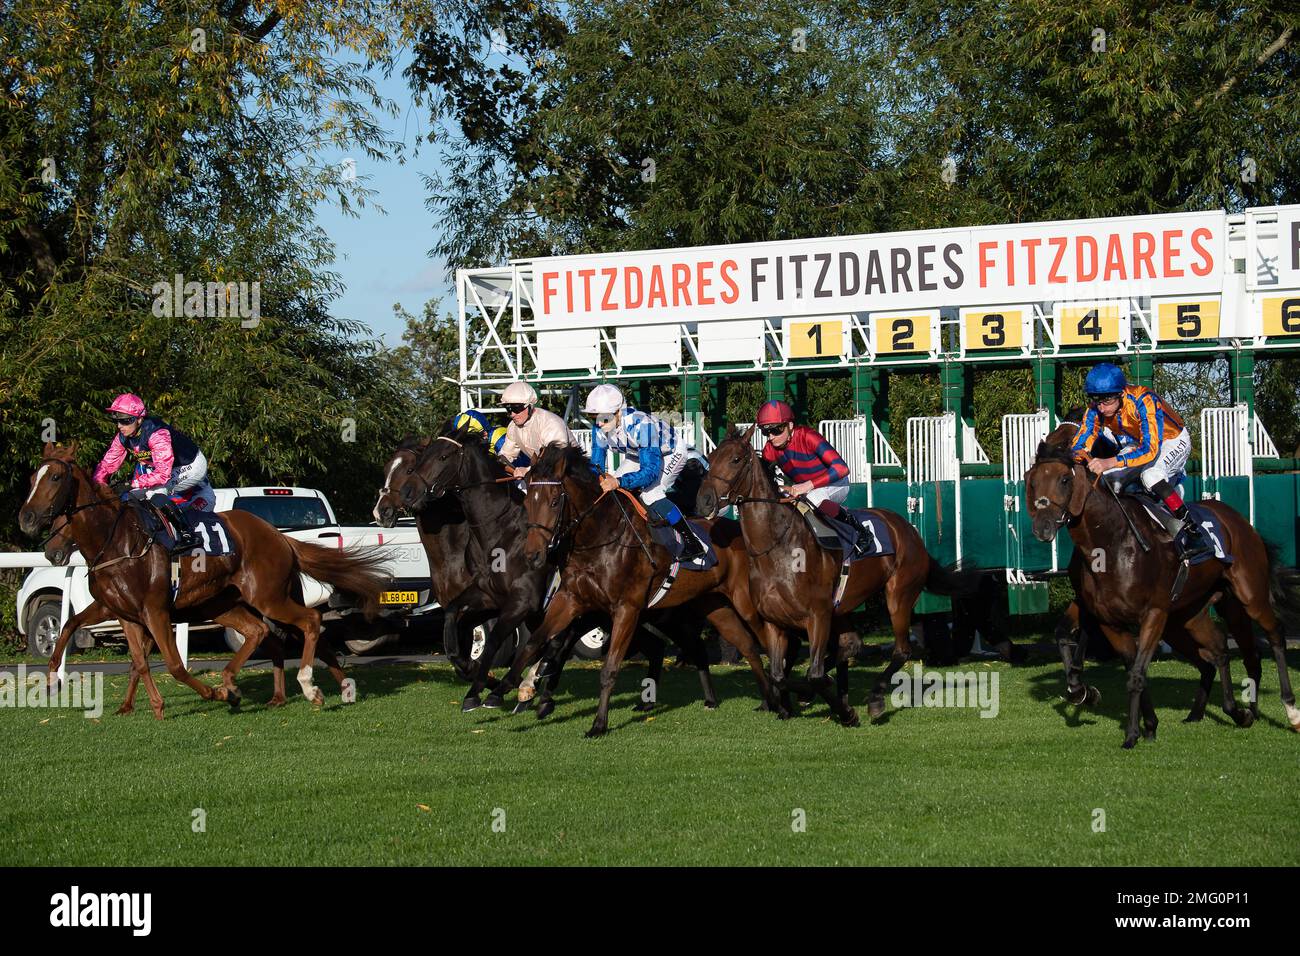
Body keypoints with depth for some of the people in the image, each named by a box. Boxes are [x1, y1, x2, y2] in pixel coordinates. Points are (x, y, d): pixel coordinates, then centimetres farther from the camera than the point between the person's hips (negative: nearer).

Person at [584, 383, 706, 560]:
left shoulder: (641, 424, -42)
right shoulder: (599, 428, -22)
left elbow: (651, 471, -45)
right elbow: (596, 463, -15)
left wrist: (618, 482, -58)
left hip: (671, 452, -7)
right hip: (638, 454, 8)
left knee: (650, 494, -27)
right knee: (610, 487, -5)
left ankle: (693, 543, -20)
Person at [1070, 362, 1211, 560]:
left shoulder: (1142, 401, -38)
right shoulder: (1096, 409, -21)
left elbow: (1150, 450, -46)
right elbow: (1080, 445, -15)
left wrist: (1110, 462, -58)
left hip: (1173, 442, -7)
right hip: (1137, 445, 7)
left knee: (1150, 474, -34)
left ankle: (1195, 535, -34)